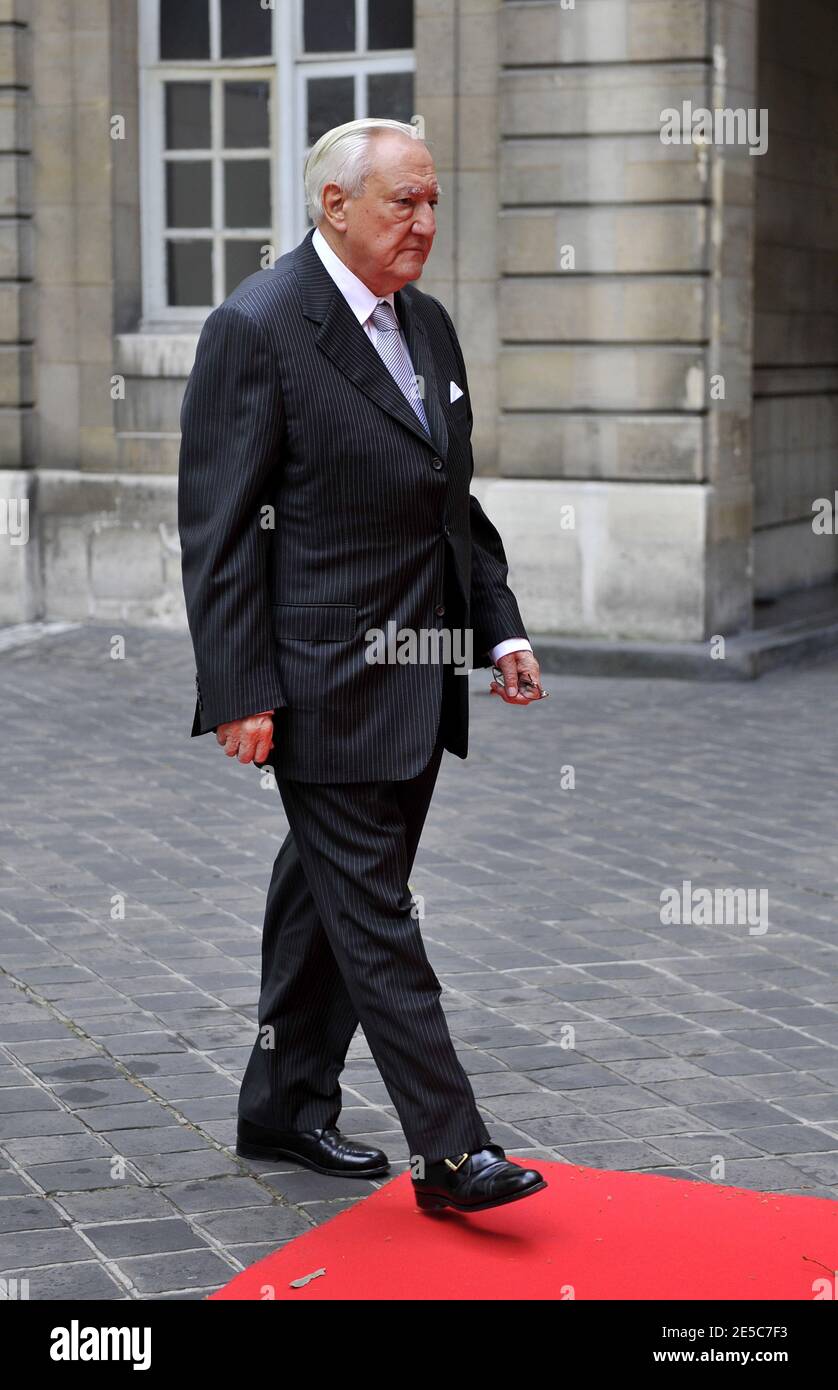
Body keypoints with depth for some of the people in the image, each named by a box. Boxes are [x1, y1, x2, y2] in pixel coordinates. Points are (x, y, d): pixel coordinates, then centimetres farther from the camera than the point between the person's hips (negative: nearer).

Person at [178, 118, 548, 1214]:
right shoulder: (257, 327, -11)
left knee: (328, 897, 16)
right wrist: (240, 694, -17)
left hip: (418, 675, 8)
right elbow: (219, 528, -13)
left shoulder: (428, 325, 13)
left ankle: (286, 1108, 28)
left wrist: (499, 626, 12)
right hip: (327, 687, -8)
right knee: (374, 913, -4)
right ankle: (449, 1150, -1)